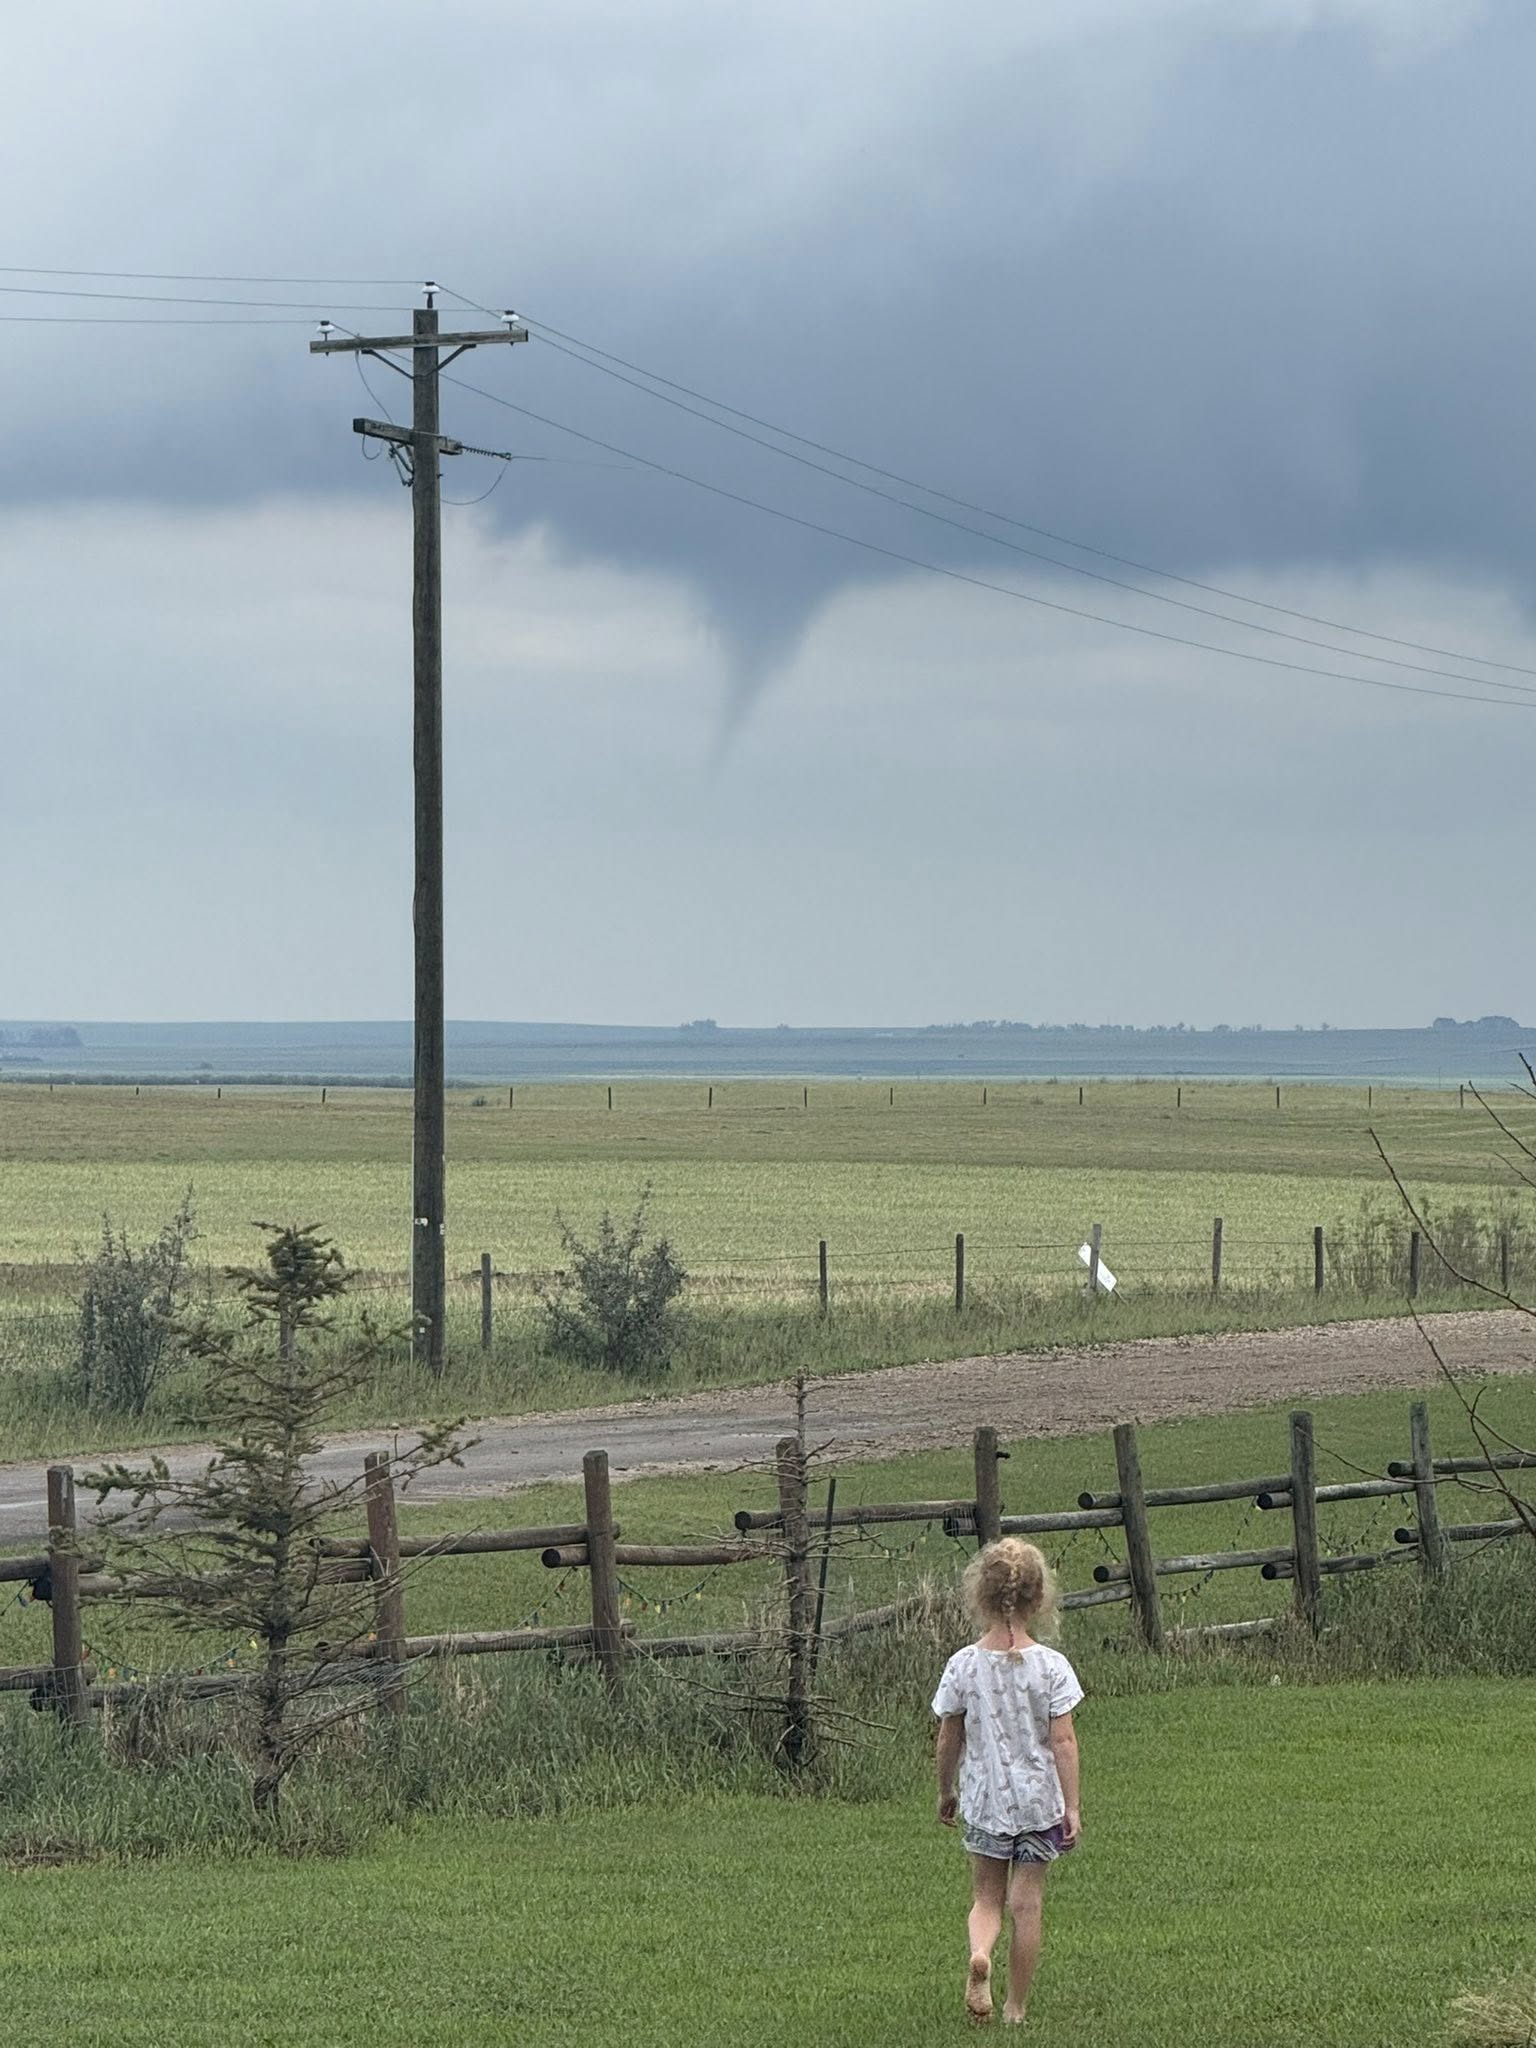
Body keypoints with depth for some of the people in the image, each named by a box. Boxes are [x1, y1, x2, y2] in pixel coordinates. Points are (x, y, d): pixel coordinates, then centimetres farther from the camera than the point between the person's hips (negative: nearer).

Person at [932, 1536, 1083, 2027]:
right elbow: (1063, 1741, -11)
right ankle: (1016, 2006, 14)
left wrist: (946, 1791, 16)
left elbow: (949, 1738, 0)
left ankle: (979, 1954, -17)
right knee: (1026, 1904, 9)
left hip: (984, 1801, 1)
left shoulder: (963, 1665, -8)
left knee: (986, 1898, 14)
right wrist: (1072, 1807, -6)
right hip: (1039, 1801, -1)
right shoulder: (1050, 1666, -12)